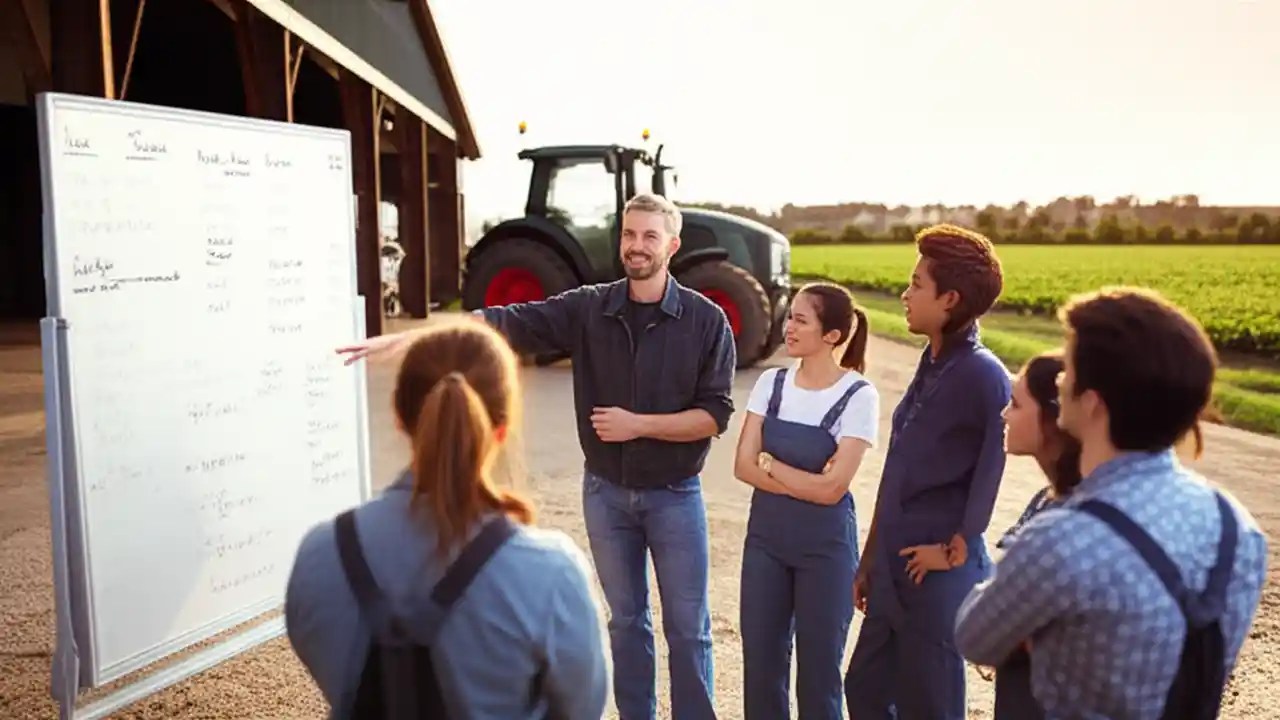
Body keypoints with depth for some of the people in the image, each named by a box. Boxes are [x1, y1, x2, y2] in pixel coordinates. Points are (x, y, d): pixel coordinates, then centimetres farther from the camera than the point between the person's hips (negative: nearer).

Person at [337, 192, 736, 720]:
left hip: (674, 496, -2)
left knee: (687, 627, 8)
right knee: (626, 621, 17)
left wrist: (638, 424, -20)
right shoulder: (588, 309, -4)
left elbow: (715, 415, -11)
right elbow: (504, 323, -15)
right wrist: (401, 337, -24)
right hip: (605, 491, 3)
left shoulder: (706, 320, -9)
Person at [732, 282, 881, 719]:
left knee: (819, 667, 9)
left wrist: (770, 462, -9)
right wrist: (805, 483, -14)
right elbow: (744, 466, -4)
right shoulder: (771, 383, 1)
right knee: (761, 662, 12)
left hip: (826, 546, -4)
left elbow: (831, 489, -17)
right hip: (765, 538, 4)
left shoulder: (858, 396, -13)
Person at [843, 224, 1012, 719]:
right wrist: (871, 561, 15)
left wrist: (959, 546, -14)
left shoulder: (982, 376, -18)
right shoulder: (930, 366, 7)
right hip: (894, 570, 8)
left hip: (938, 575, -8)